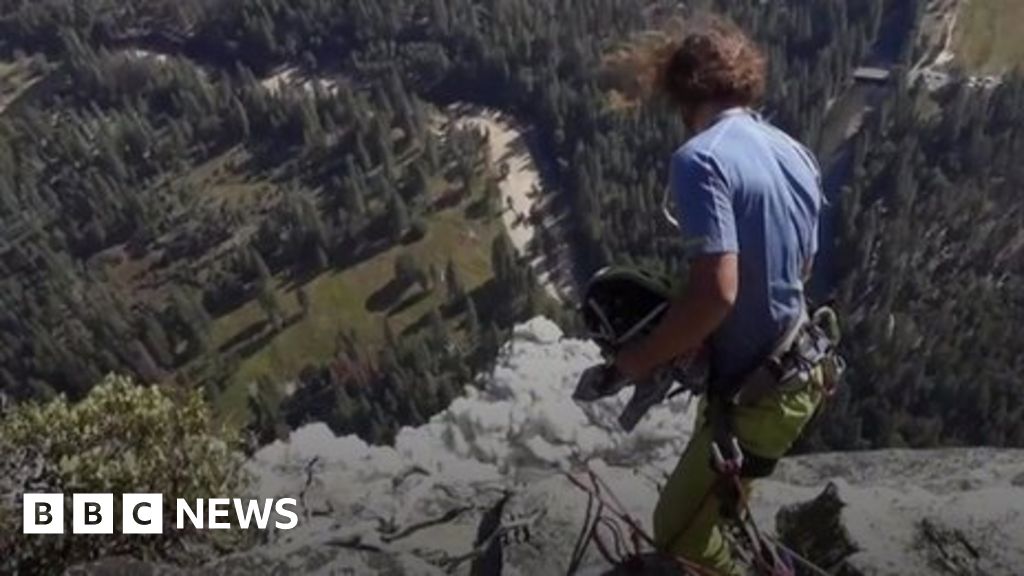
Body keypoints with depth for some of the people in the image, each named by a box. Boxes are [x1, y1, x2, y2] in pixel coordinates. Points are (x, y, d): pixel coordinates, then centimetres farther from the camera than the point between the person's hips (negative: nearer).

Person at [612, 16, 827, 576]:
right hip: (797, 370, 9)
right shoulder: (796, 153, 6)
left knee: (679, 531, 9)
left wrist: (642, 358, -15)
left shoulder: (701, 157, -22)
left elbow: (716, 291, -32)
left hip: (757, 392, -9)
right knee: (716, 506, 29)